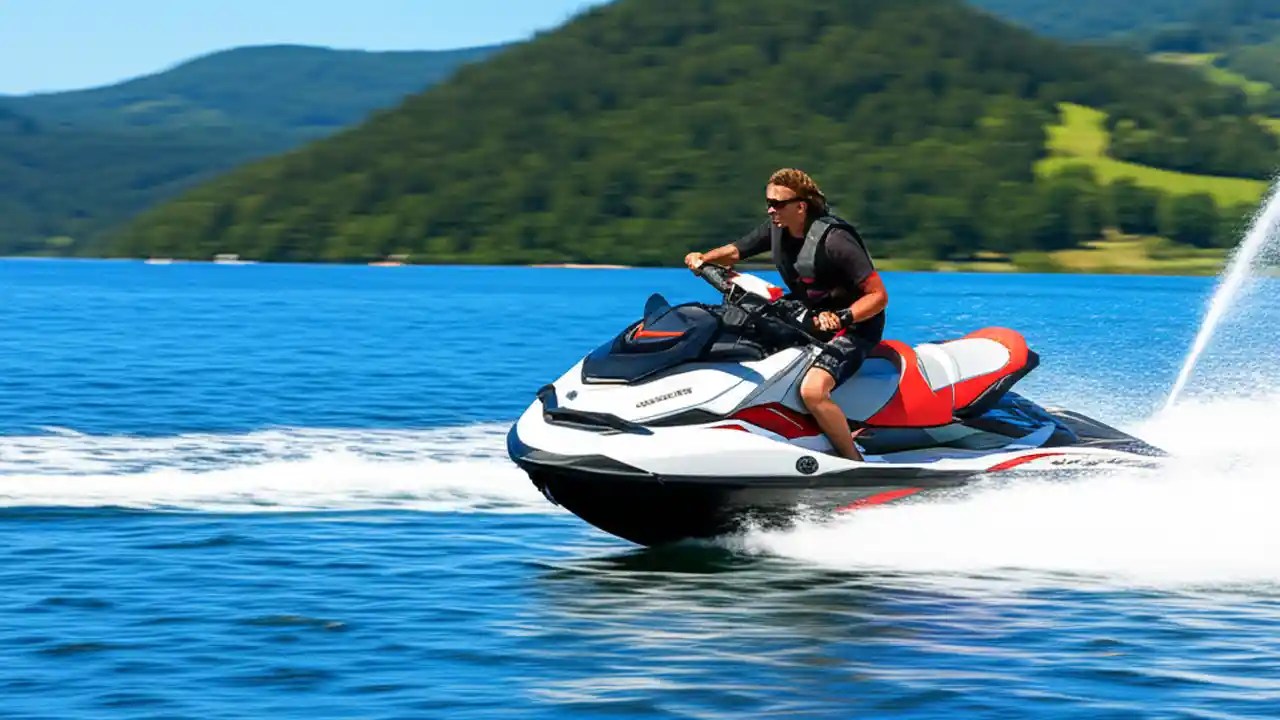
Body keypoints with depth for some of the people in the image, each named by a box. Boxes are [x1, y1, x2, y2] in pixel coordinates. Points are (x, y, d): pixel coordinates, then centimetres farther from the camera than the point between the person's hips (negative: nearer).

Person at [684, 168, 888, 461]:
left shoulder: (833, 239, -23)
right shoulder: (778, 228, -1)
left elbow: (878, 295, -23)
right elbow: (735, 252, 13)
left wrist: (841, 318, -37)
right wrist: (703, 258, -7)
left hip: (854, 327, -9)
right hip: (810, 321, 9)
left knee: (812, 390, -33)